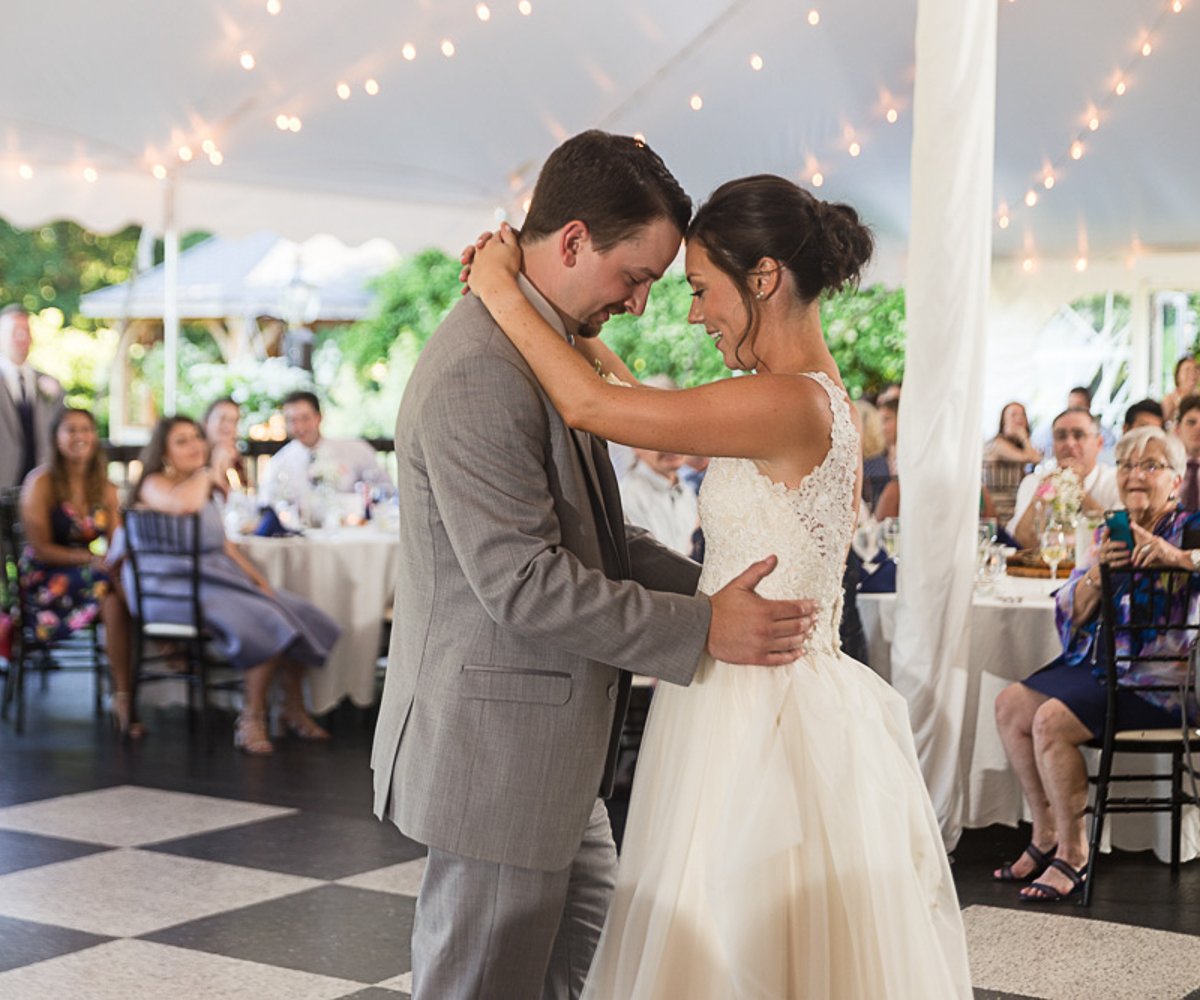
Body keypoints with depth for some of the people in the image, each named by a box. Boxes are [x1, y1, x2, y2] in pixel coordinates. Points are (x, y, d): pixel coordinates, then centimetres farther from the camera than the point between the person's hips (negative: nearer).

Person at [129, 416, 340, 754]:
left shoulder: (202, 487, 20)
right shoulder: (155, 485, -7)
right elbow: (184, 504, -31)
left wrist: (257, 577, 8)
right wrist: (206, 474, -11)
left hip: (218, 576, 9)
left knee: (296, 614, -7)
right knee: (268, 623, -27)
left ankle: (294, 709, 8)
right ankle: (252, 719, -16)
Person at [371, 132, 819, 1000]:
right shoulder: (479, 374, -24)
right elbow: (522, 584, -26)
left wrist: (712, 590, 4)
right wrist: (702, 628, -20)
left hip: (544, 739, 11)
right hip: (496, 745, -11)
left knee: (585, 906, 26)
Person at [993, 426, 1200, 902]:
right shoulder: (1110, 532, 14)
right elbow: (1071, 614, 7)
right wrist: (1099, 570, -12)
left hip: (1157, 678, -7)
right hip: (1098, 662, 7)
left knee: (1052, 720, -24)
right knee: (1011, 704, -4)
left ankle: (1072, 853, -11)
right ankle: (1045, 835, 5)